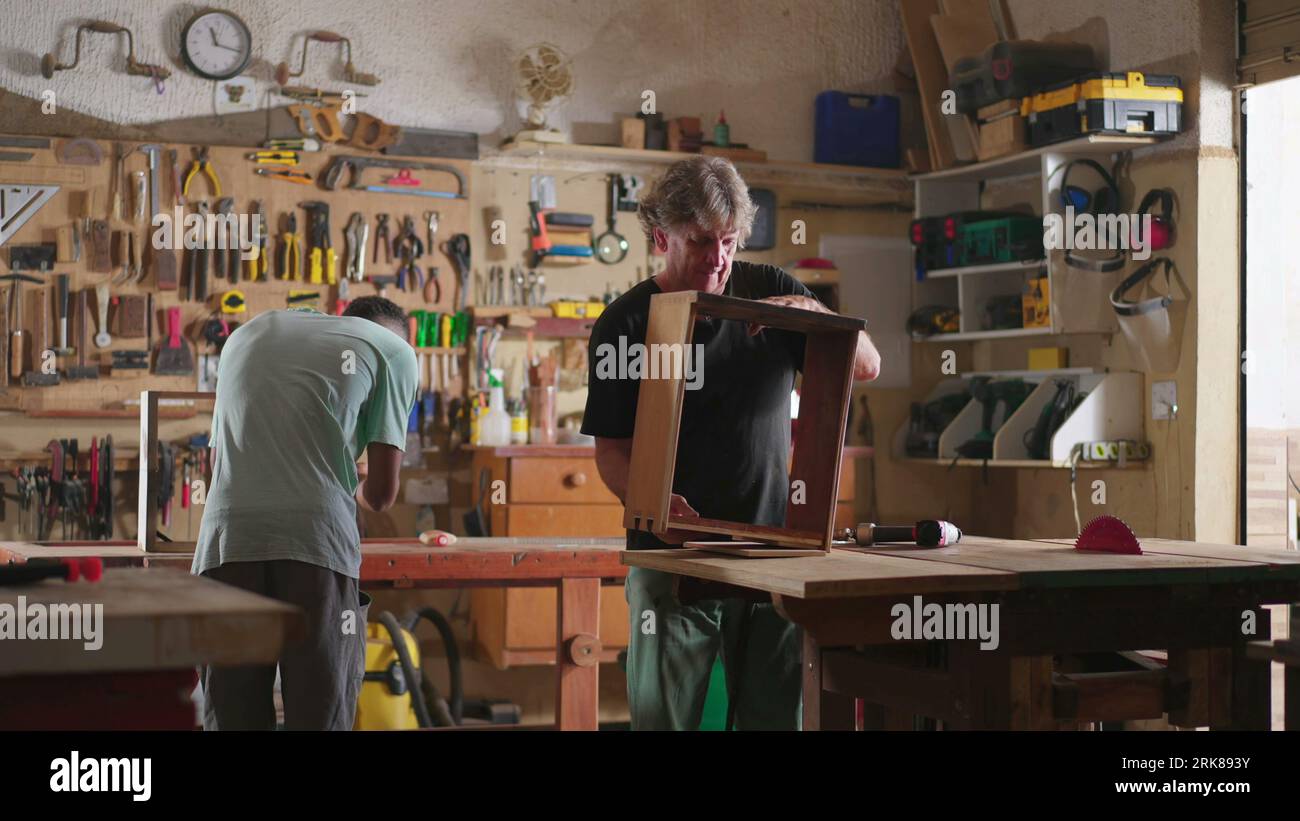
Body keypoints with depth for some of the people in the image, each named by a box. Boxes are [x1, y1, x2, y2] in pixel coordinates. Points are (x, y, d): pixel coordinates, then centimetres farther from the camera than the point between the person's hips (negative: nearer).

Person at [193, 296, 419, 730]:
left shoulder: (248, 333, 28)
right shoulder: (392, 349, 14)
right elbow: (381, 491, 8)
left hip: (226, 537, 4)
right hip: (317, 541, -3)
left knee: (232, 717, 7)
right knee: (320, 715, 2)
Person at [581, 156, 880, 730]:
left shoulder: (772, 293, 5)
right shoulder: (626, 322, -1)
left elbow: (866, 365, 3)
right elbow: (611, 446, -2)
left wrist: (814, 315, -16)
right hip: (671, 554, -2)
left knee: (778, 714, 6)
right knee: (664, 716, 1)